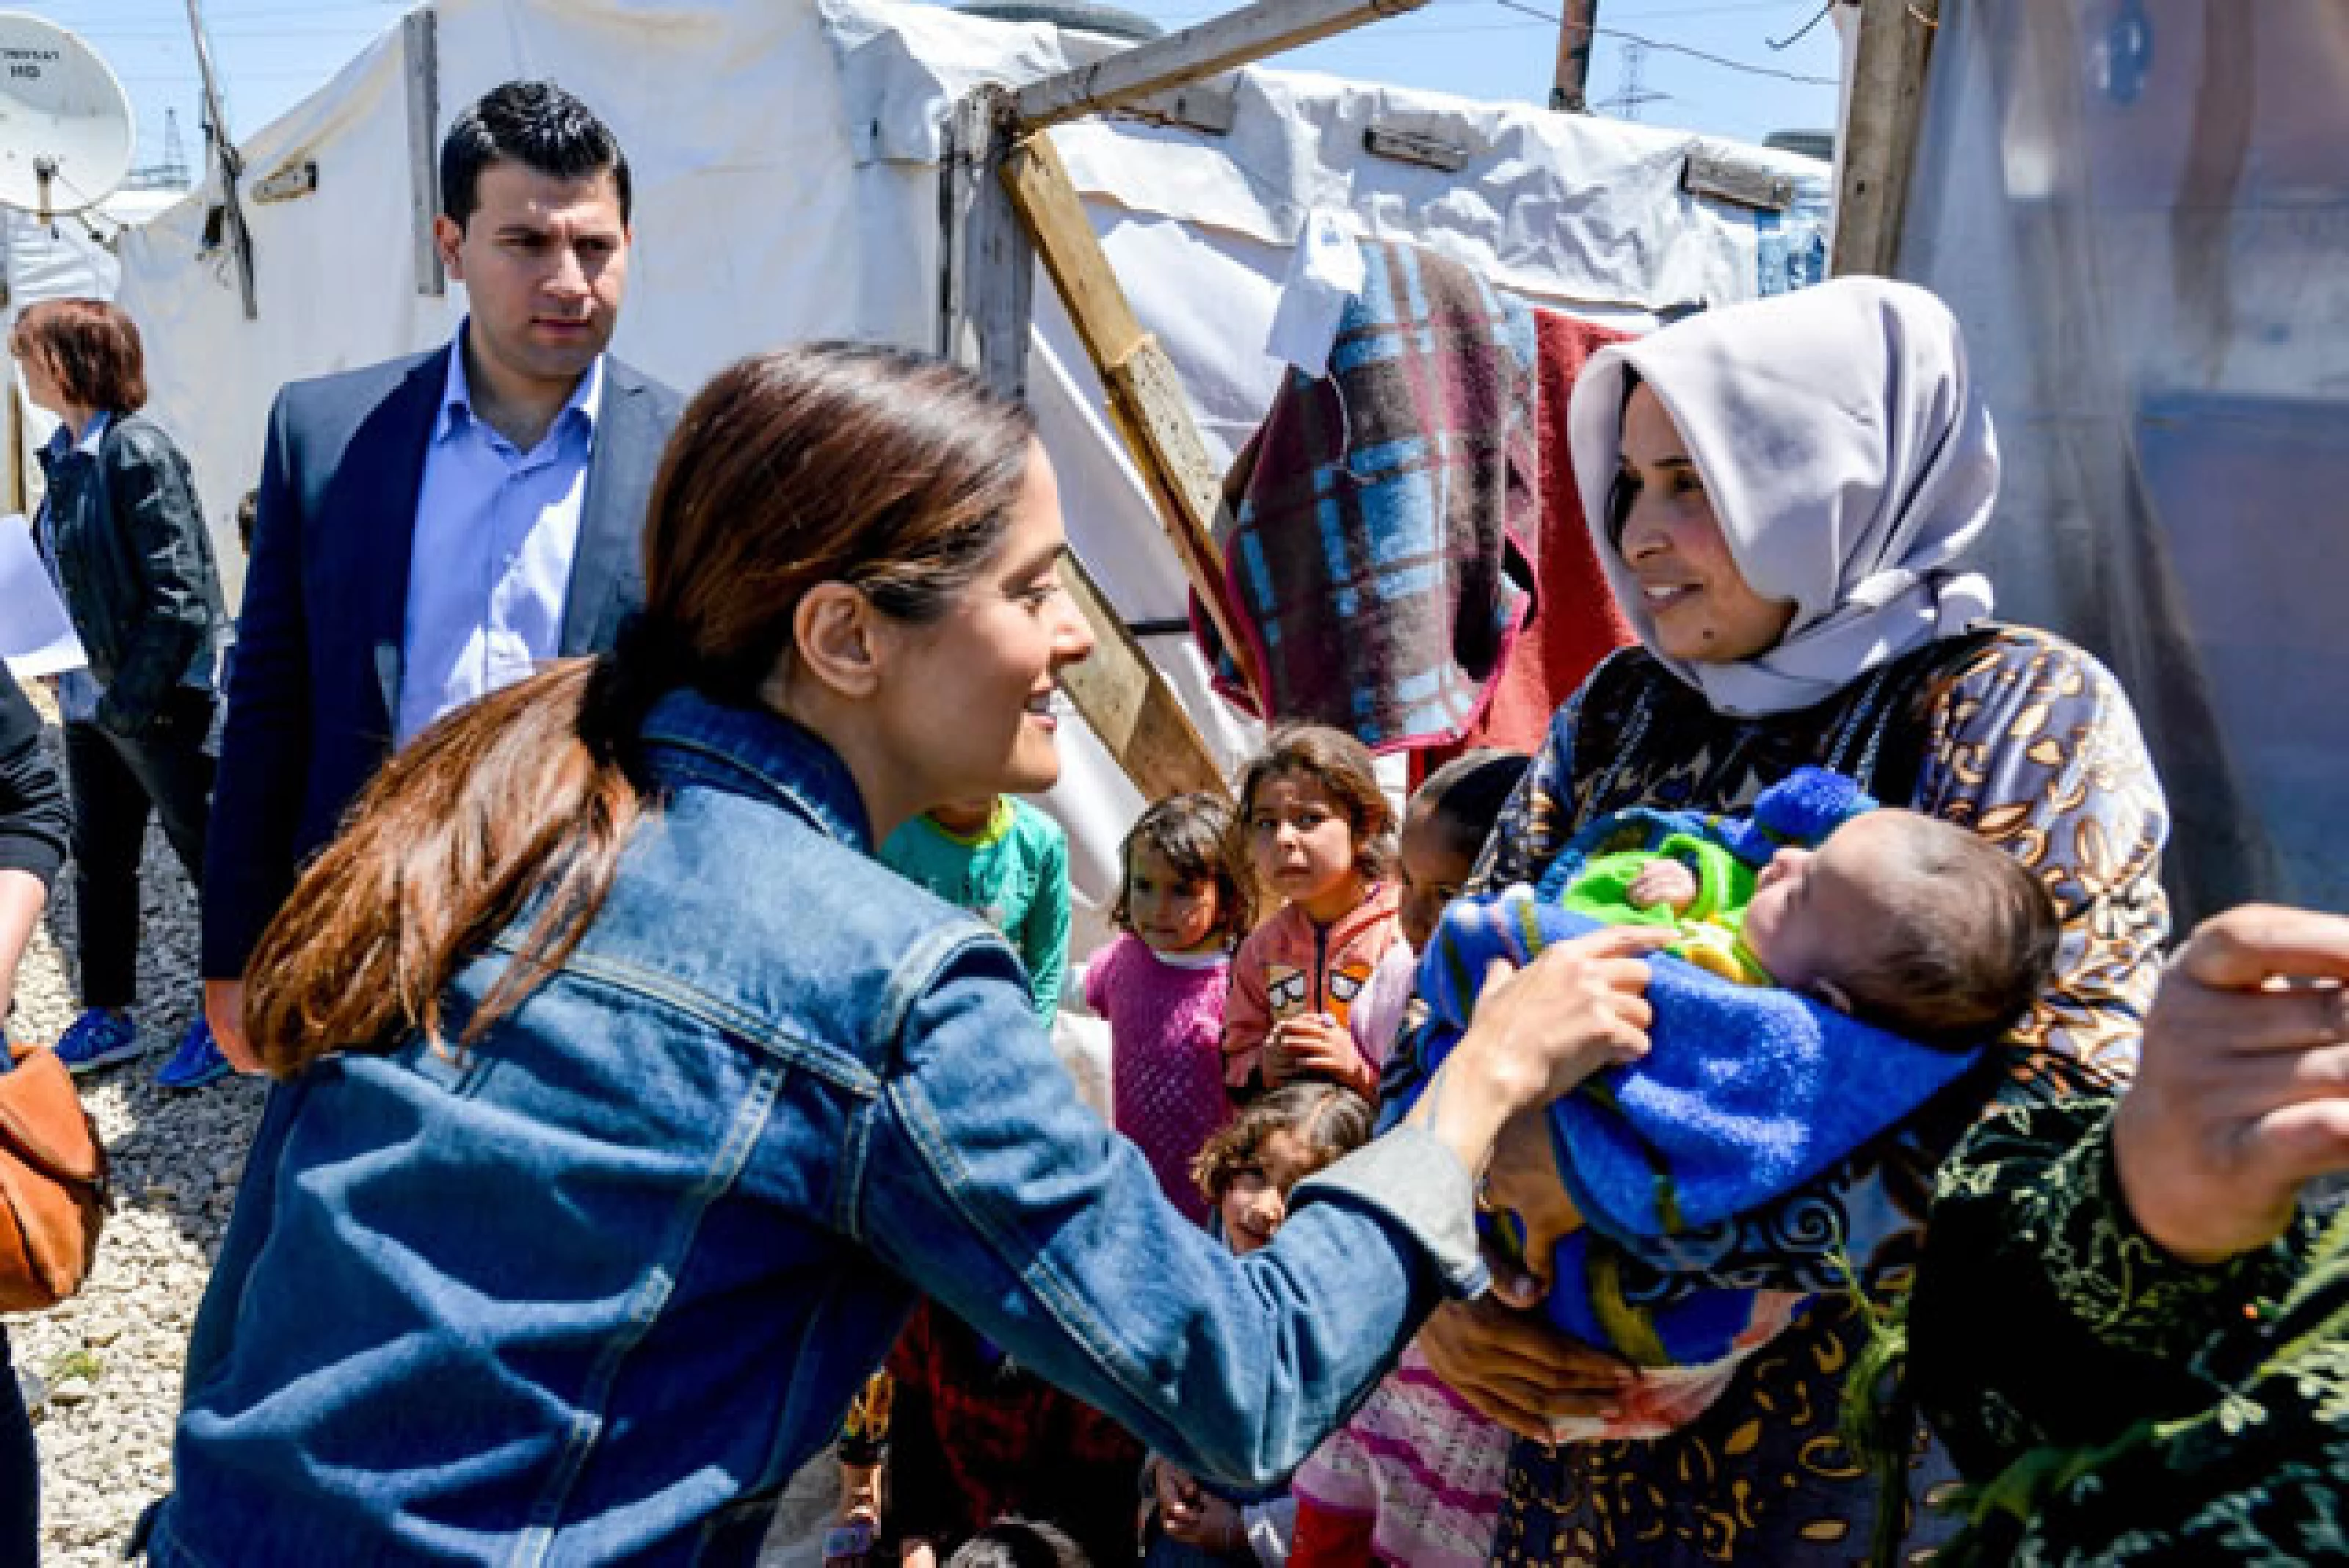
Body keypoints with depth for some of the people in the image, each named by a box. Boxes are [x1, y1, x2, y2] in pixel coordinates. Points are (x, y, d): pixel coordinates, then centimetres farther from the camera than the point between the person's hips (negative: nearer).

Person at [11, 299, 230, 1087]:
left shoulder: (138, 453, -17)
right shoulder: (65, 456, 8)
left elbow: (179, 596, -21)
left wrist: (130, 699, -18)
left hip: (157, 701, -9)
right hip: (89, 699, 9)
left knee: (206, 852, 6)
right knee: (98, 858, 17)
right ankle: (106, 1017, 32)